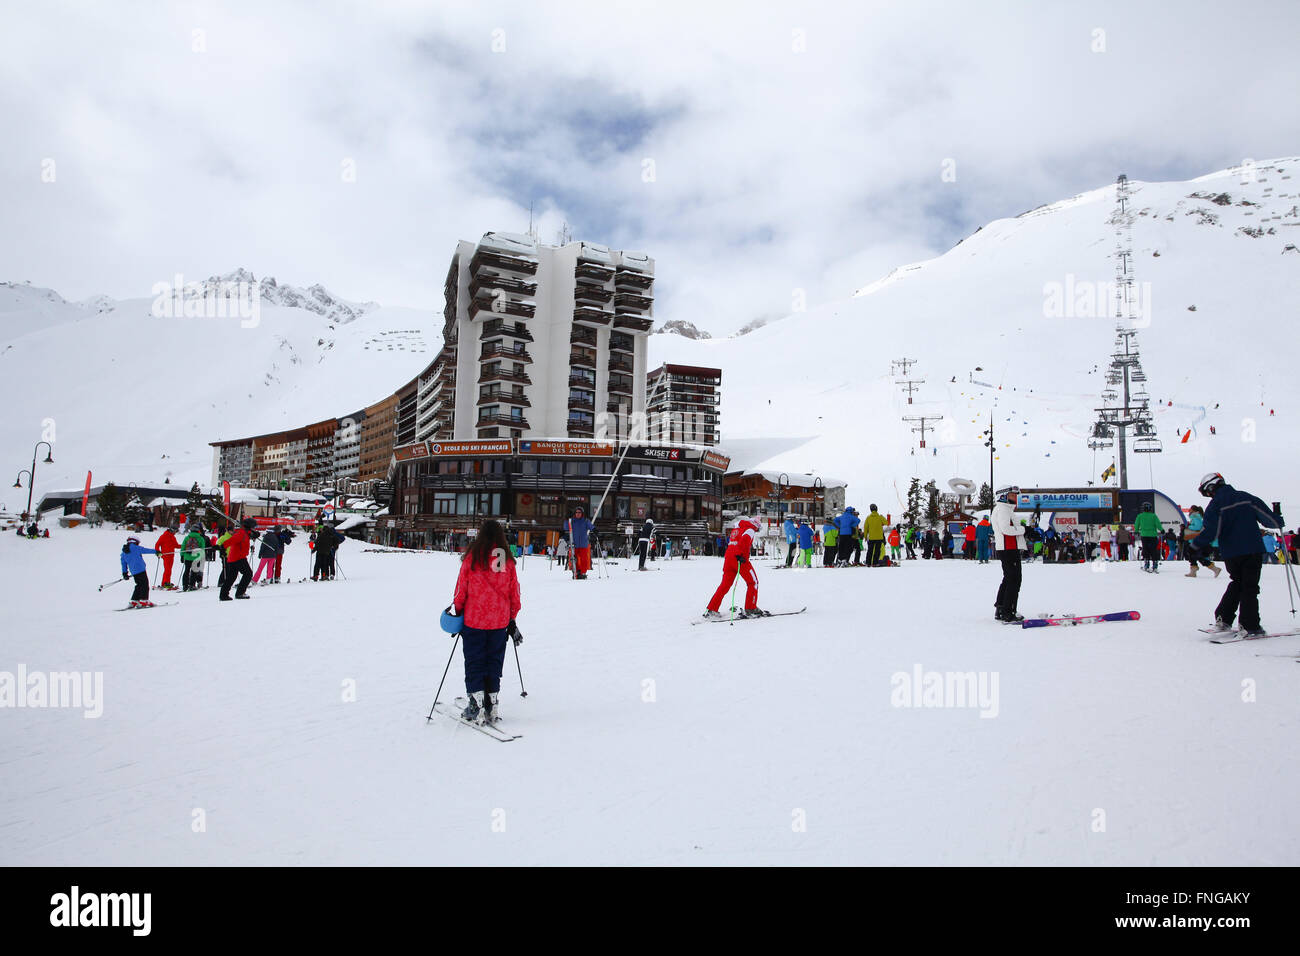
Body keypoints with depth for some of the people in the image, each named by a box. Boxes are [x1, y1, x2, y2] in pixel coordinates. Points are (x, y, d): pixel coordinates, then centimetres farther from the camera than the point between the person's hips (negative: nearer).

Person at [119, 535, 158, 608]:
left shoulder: (124, 552, 15)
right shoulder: (135, 548, -5)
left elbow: (124, 563, 18)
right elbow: (145, 550, 1)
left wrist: (124, 573, 21)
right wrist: (155, 551, 13)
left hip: (133, 572, 7)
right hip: (141, 569, -7)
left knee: (139, 585, 16)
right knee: (145, 584, -3)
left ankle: (134, 601, 12)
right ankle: (143, 600, -10)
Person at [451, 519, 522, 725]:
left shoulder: (472, 557, -6)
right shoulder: (508, 560, 1)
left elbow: (461, 588, -2)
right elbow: (514, 593, 6)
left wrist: (458, 612, 10)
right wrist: (512, 621, 16)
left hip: (474, 619, -2)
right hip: (500, 622, 2)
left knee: (474, 662, 7)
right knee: (494, 662, 13)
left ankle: (476, 705, 4)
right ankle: (493, 704, 13)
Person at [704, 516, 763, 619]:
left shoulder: (735, 530, 26)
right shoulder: (750, 530, 2)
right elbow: (744, 540, -16)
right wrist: (739, 554, -25)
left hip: (728, 558, 7)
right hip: (740, 559, -7)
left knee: (725, 585, 7)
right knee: (753, 582, 7)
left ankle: (711, 610, 1)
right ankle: (750, 609, 6)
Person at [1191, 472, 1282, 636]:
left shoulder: (1215, 505, -4)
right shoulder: (1245, 497, 4)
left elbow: (1210, 531, -12)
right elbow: (1266, 516, 6)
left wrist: (1197, 544, 2)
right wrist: (1277, 522, 26)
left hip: (1231, 553, -1)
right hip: (1253, 550, 1)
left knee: (1237, 583, 19)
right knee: (1250, 588, 4)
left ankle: (1223, 619, 15)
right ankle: (1250, 627, 2)